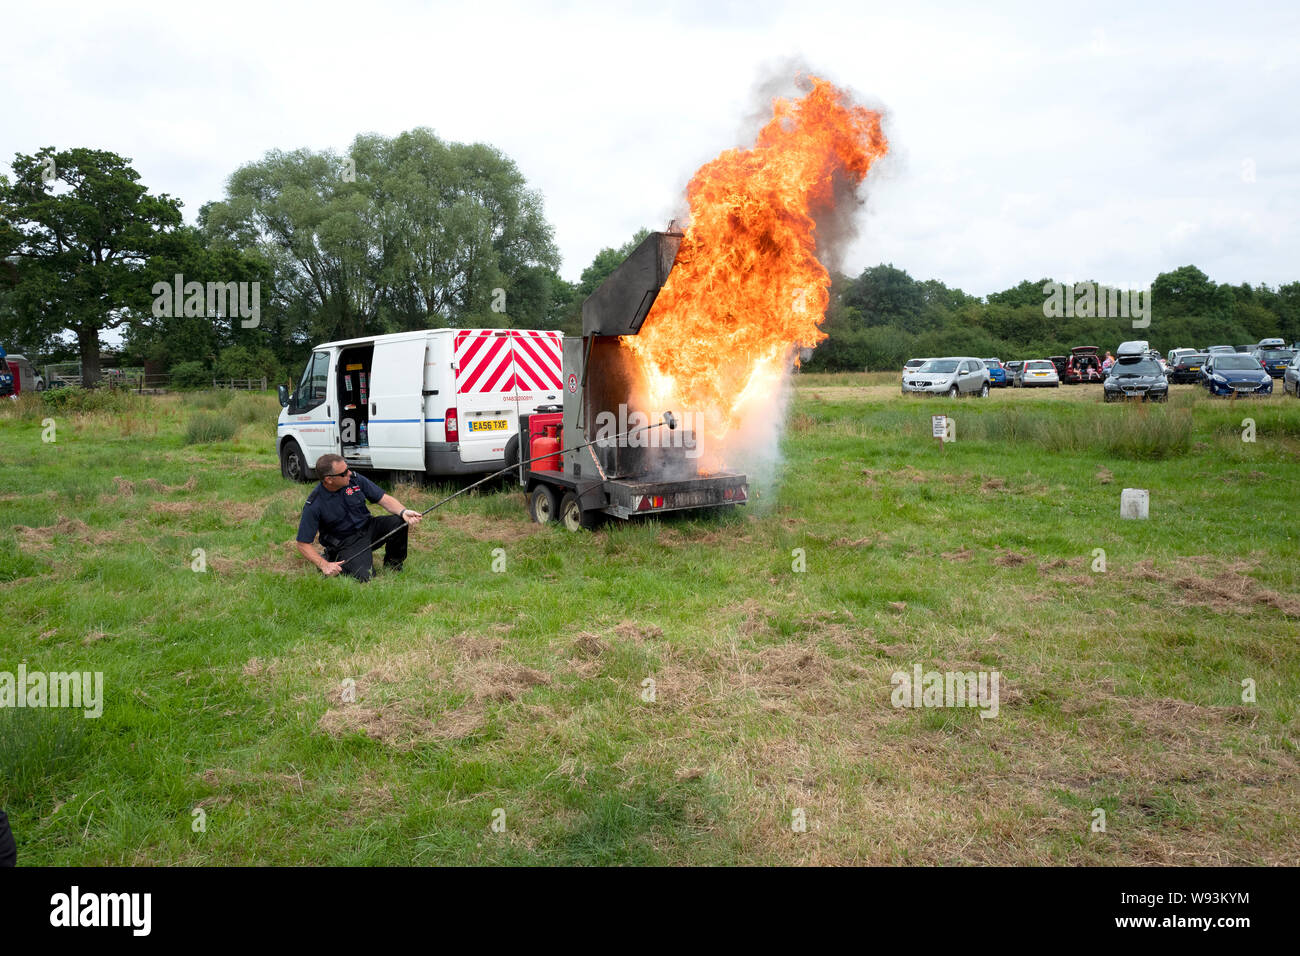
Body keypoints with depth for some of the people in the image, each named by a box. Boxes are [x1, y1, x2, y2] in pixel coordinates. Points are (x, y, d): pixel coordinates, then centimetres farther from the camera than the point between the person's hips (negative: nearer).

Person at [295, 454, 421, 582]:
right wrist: (324, 565, -25)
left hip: (368, 528, 4)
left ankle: (392, 567, 3)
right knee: (364, 577, -27)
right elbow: (303, 544, -14)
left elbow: (384, 499, -5)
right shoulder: (314, 505, -19)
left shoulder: (354, 479, -9)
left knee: (399, 521, -22)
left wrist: (403, 512, -24)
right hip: (345, 543, -4)